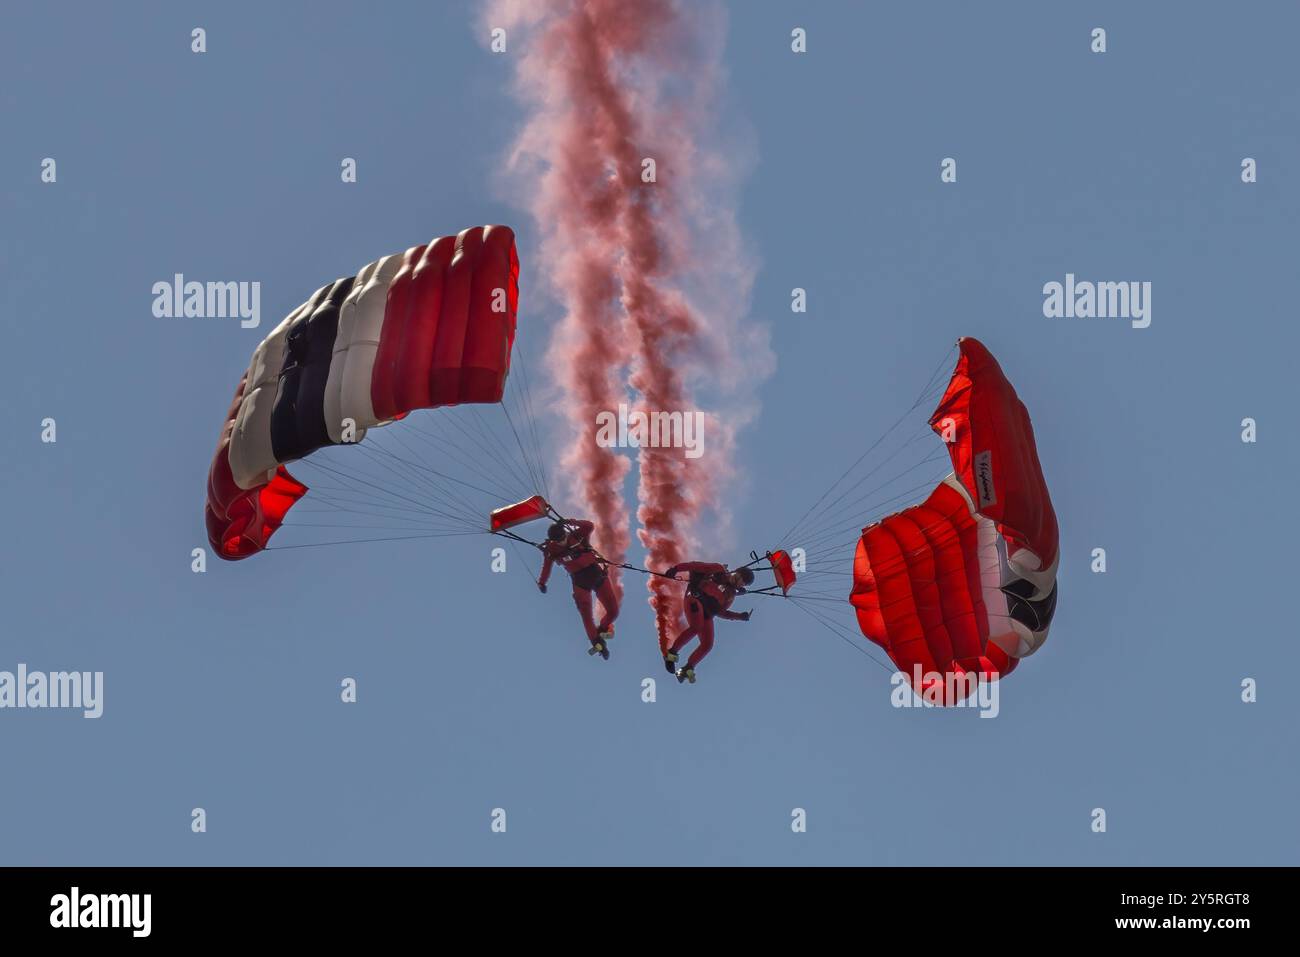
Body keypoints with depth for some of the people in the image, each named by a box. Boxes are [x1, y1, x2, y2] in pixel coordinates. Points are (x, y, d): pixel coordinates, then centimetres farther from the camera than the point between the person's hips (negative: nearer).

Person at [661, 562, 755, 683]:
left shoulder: (731, 595, 21)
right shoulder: (719, 570, 8)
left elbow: (720, 611, 18)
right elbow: (697, 566, 3)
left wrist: (739, 616, 7)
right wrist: (676, 569, -9)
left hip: (707, 613, 6)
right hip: (696, 600, -6)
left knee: (707, 645, -9)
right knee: (696, 627, -31)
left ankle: (687, 669, 5)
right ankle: (671, 652, -20)